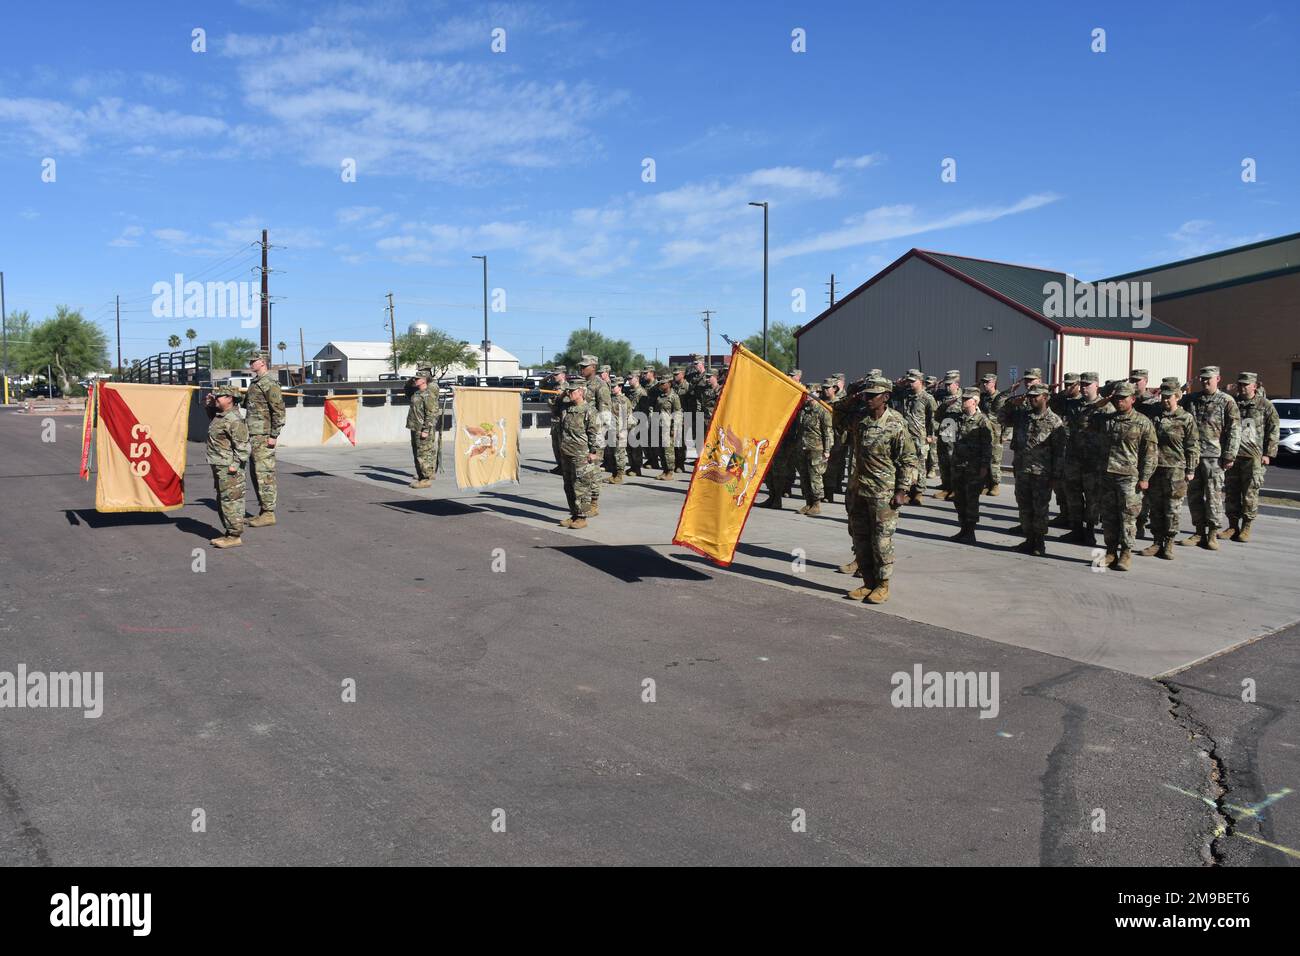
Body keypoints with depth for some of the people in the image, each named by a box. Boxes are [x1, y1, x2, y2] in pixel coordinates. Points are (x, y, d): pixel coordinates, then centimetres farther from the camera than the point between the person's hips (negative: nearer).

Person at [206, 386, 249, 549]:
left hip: (229, 469, -11)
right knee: (221, 501, 16)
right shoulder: (219, 417, 15)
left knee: (231, 501, -8)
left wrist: (235, 464, -23)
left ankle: (235, 536, -5)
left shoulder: (234, 420, -16)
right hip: (219, 468, 11)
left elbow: (242, 445, -20)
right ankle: (228, 533, 24)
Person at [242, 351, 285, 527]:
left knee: (265, 474, -8)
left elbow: (279, 410, -16)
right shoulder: (254, 384, 19)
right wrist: (247, 431, 20)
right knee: (255, 474, 12)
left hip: (263, 436, -10)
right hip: (254, 435, 10)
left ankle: (269, 514, -5)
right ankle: (263, 510, 19)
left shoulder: (269, 384, -11)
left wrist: (274, 435, -19)